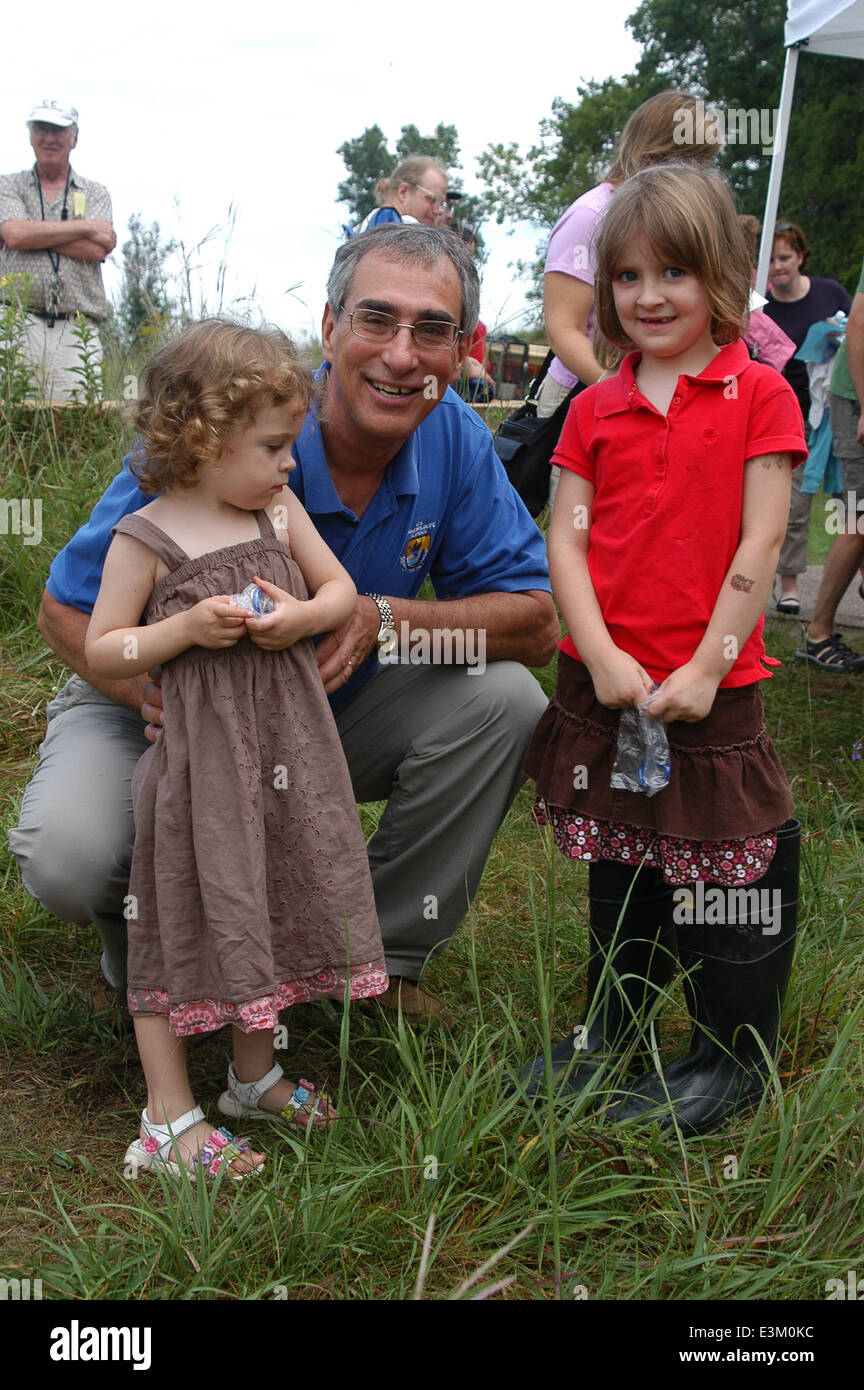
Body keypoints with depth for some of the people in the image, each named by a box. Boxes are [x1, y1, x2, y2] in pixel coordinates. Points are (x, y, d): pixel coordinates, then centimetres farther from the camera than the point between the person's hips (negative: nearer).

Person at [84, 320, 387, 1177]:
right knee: (185, 917, 2)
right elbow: (101, 651, -8)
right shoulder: (145, 540, -10)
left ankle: (255, 1076, 37)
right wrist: (186, 629, -21)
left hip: (288, 746, 6)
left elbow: (341, 589, 13)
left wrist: (302, 616, -8)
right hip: (200, 752, -6)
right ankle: (168, 1115, 16)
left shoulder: (280, 511, 5)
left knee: (274, 903, 16)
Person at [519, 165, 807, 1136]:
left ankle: (732, 1057, 22)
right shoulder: (594, 409, 7)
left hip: (711, 685, -4)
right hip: (603, 682, 4)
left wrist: (704, 670, -13)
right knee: (617, 866, 18)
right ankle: (610, 1026, 35)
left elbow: (758, 547, -8)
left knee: (723, 868, 4)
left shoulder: (758, 396, -4)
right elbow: (565, 539, 2)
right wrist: (603, 656, -10)